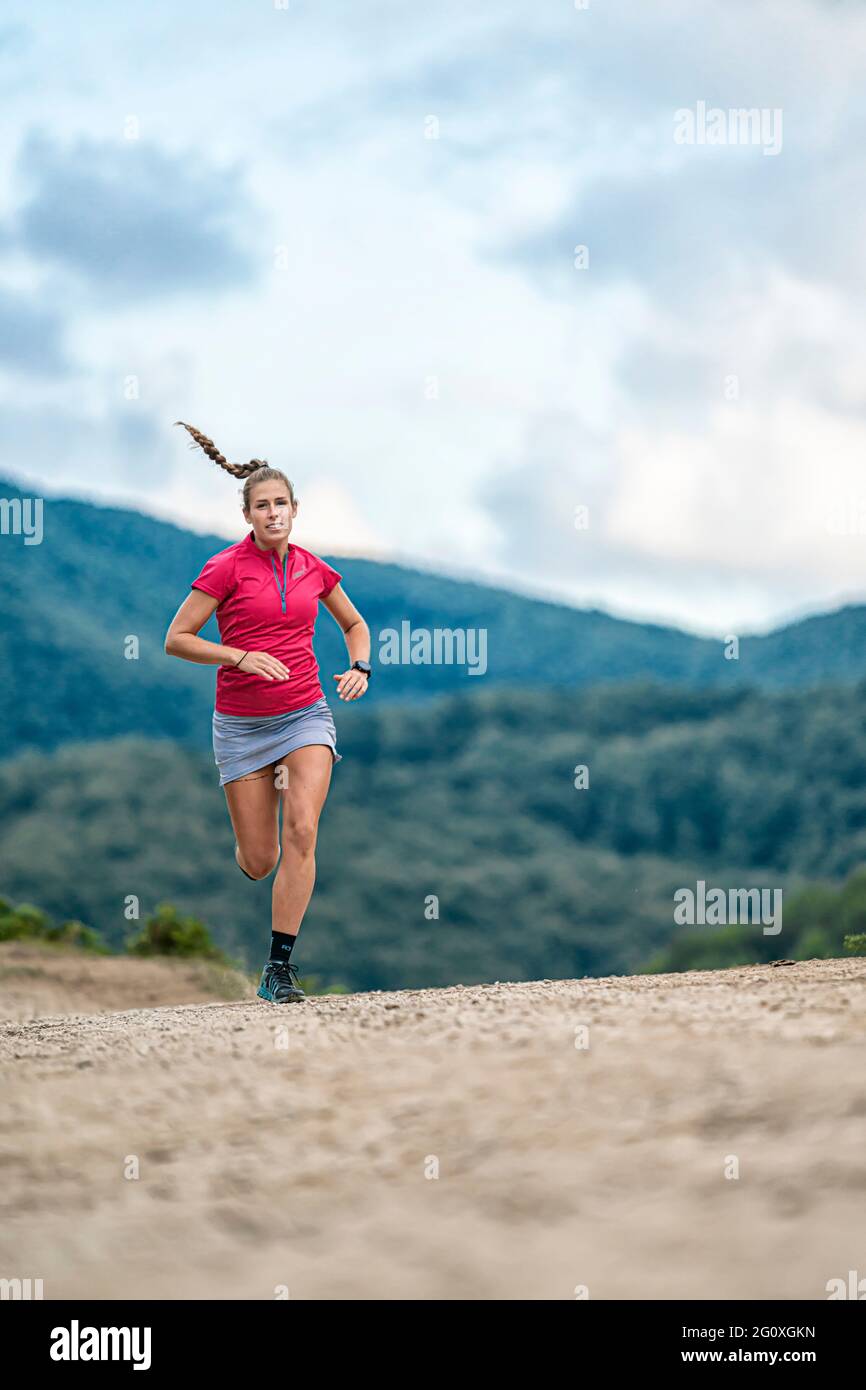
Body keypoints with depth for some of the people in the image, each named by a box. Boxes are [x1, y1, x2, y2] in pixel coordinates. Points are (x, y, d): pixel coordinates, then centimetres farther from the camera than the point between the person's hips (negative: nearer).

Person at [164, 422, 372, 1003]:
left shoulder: (314, 568, 4)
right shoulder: (227, 567, -7)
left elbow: (354, 623, 22)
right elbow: (176, 639, -8)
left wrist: (361, 668, 3)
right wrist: (242, 657, -20)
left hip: (306, 715, 2)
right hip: (242, 724, -2)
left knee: (301, 832, -19)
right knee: (258, 863, 1)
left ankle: (281, 963, -12)